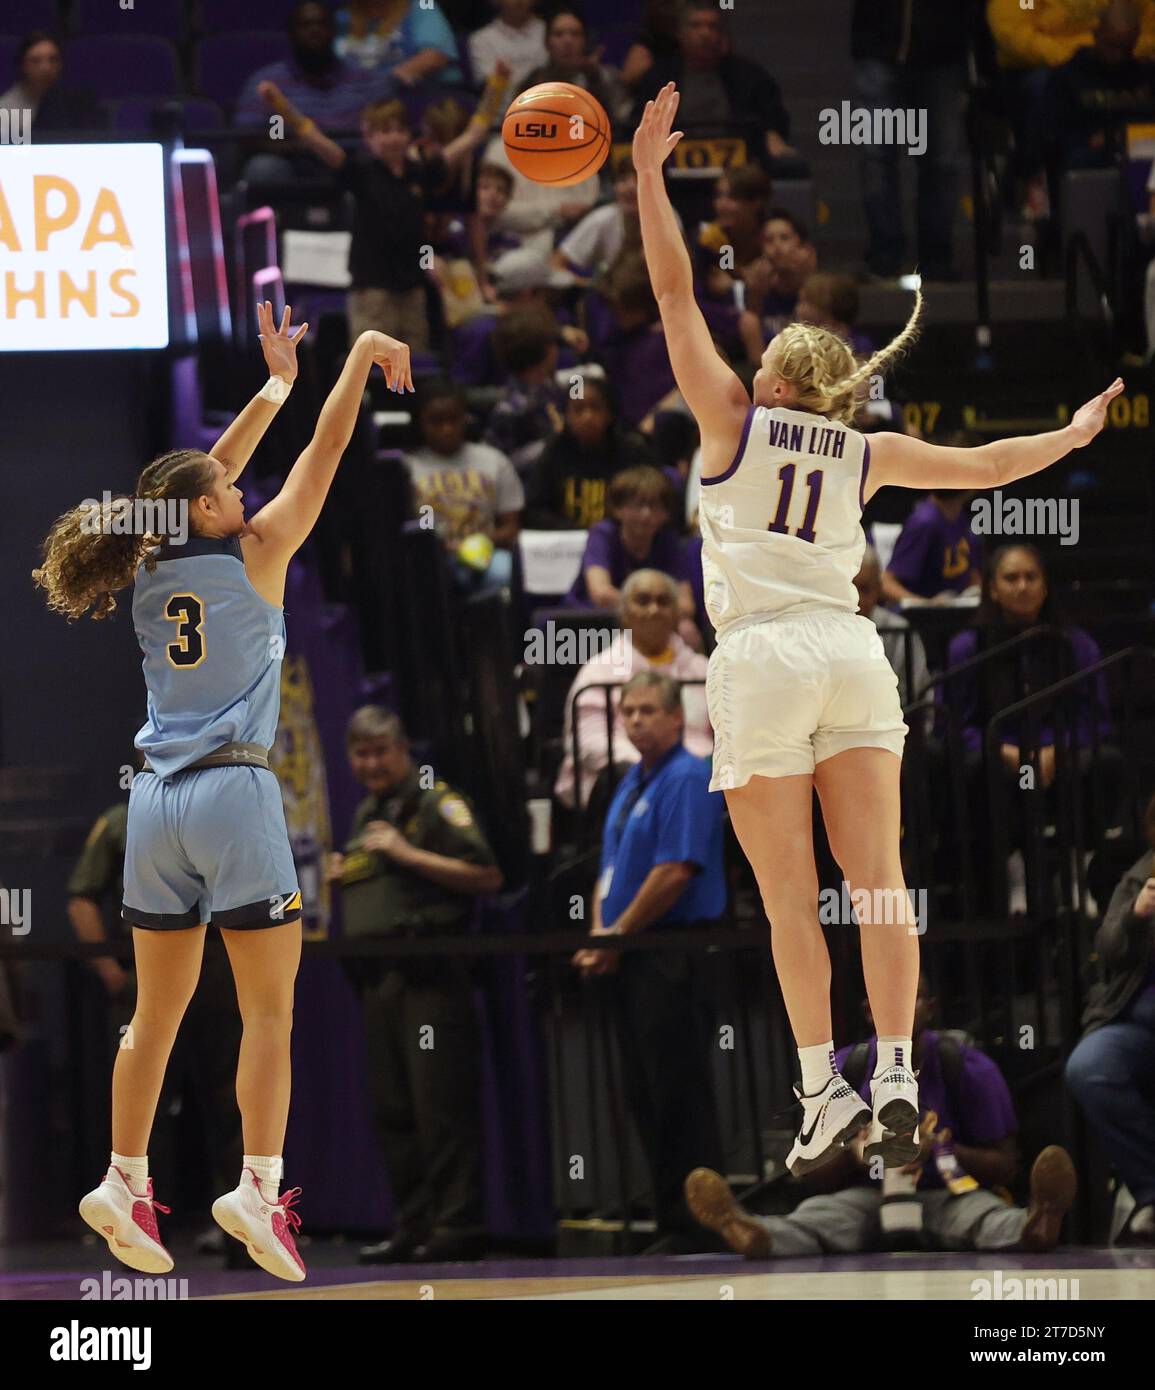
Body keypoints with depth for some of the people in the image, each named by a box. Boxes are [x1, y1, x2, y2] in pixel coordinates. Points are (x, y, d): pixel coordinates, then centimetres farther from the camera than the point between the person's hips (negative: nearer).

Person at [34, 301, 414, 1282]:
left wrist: (275, 383, 34)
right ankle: (259, 1187, -13)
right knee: (269, 1010, -4)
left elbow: (209, 474, 27)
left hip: (157, 799, 6)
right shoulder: (253, 556, -3)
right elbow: (325, 452, 2)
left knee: (158, 1013, 11)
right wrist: (364, 354, 12)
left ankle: (125, 1182, 8)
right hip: (235, 793, -6)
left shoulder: (153, 569, 11)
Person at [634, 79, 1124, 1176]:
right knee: (877, 881, -2)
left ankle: (823, 1091, -6)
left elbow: (674, 293, 4)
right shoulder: (866, 453, 14)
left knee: (789, 898, -3)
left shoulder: (734, 419, 5)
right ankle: (896, 1076, -13)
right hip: (850, 653, 4)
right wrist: (1074, 435, 43)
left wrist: (649, 174, 5)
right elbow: (984, 466, 26)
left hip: (764, 660, -4)